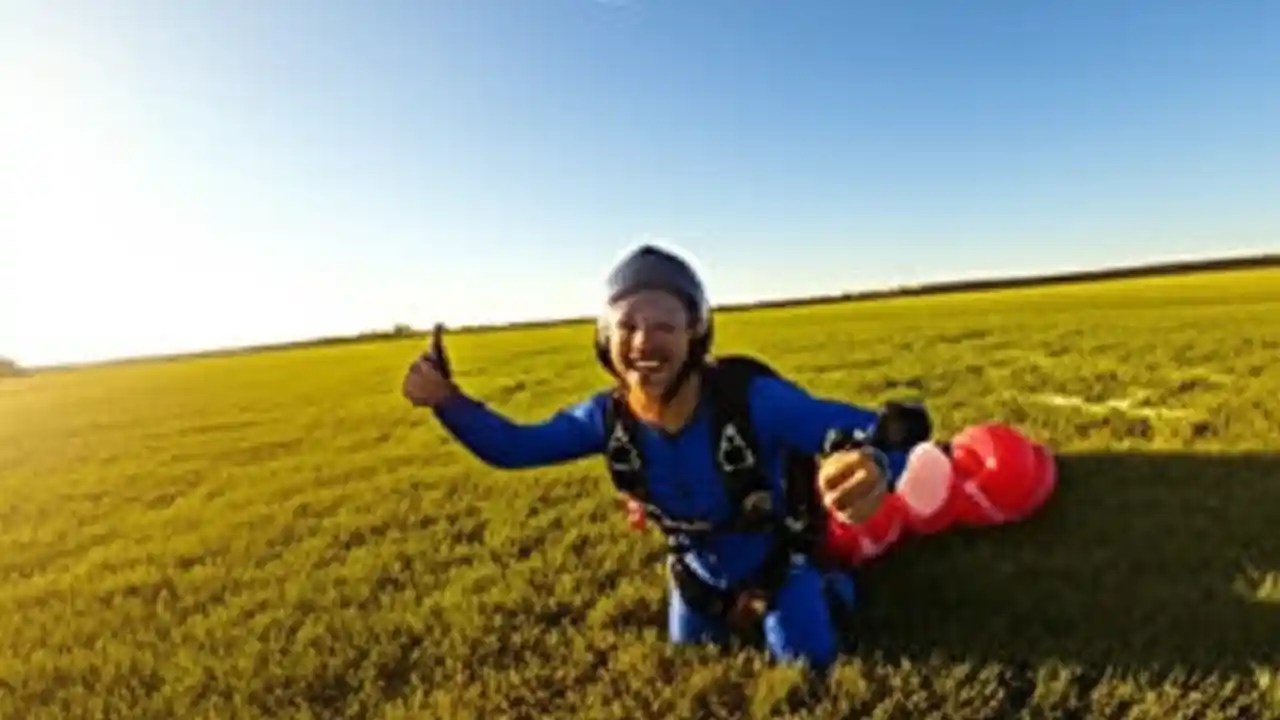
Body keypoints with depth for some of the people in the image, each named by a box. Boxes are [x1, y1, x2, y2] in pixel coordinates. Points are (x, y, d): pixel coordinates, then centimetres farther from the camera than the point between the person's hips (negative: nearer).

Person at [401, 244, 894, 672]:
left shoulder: (753, 400, -40)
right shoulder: (607, 418, -27)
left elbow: (866, 430, -41)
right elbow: (512, 446, -15)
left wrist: (869, 463, -67)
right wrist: (447, 400, -34)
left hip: (774, 564, -3)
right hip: (697, 572, 4)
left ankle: (827, 585, 41)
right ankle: (736, 609, 56)